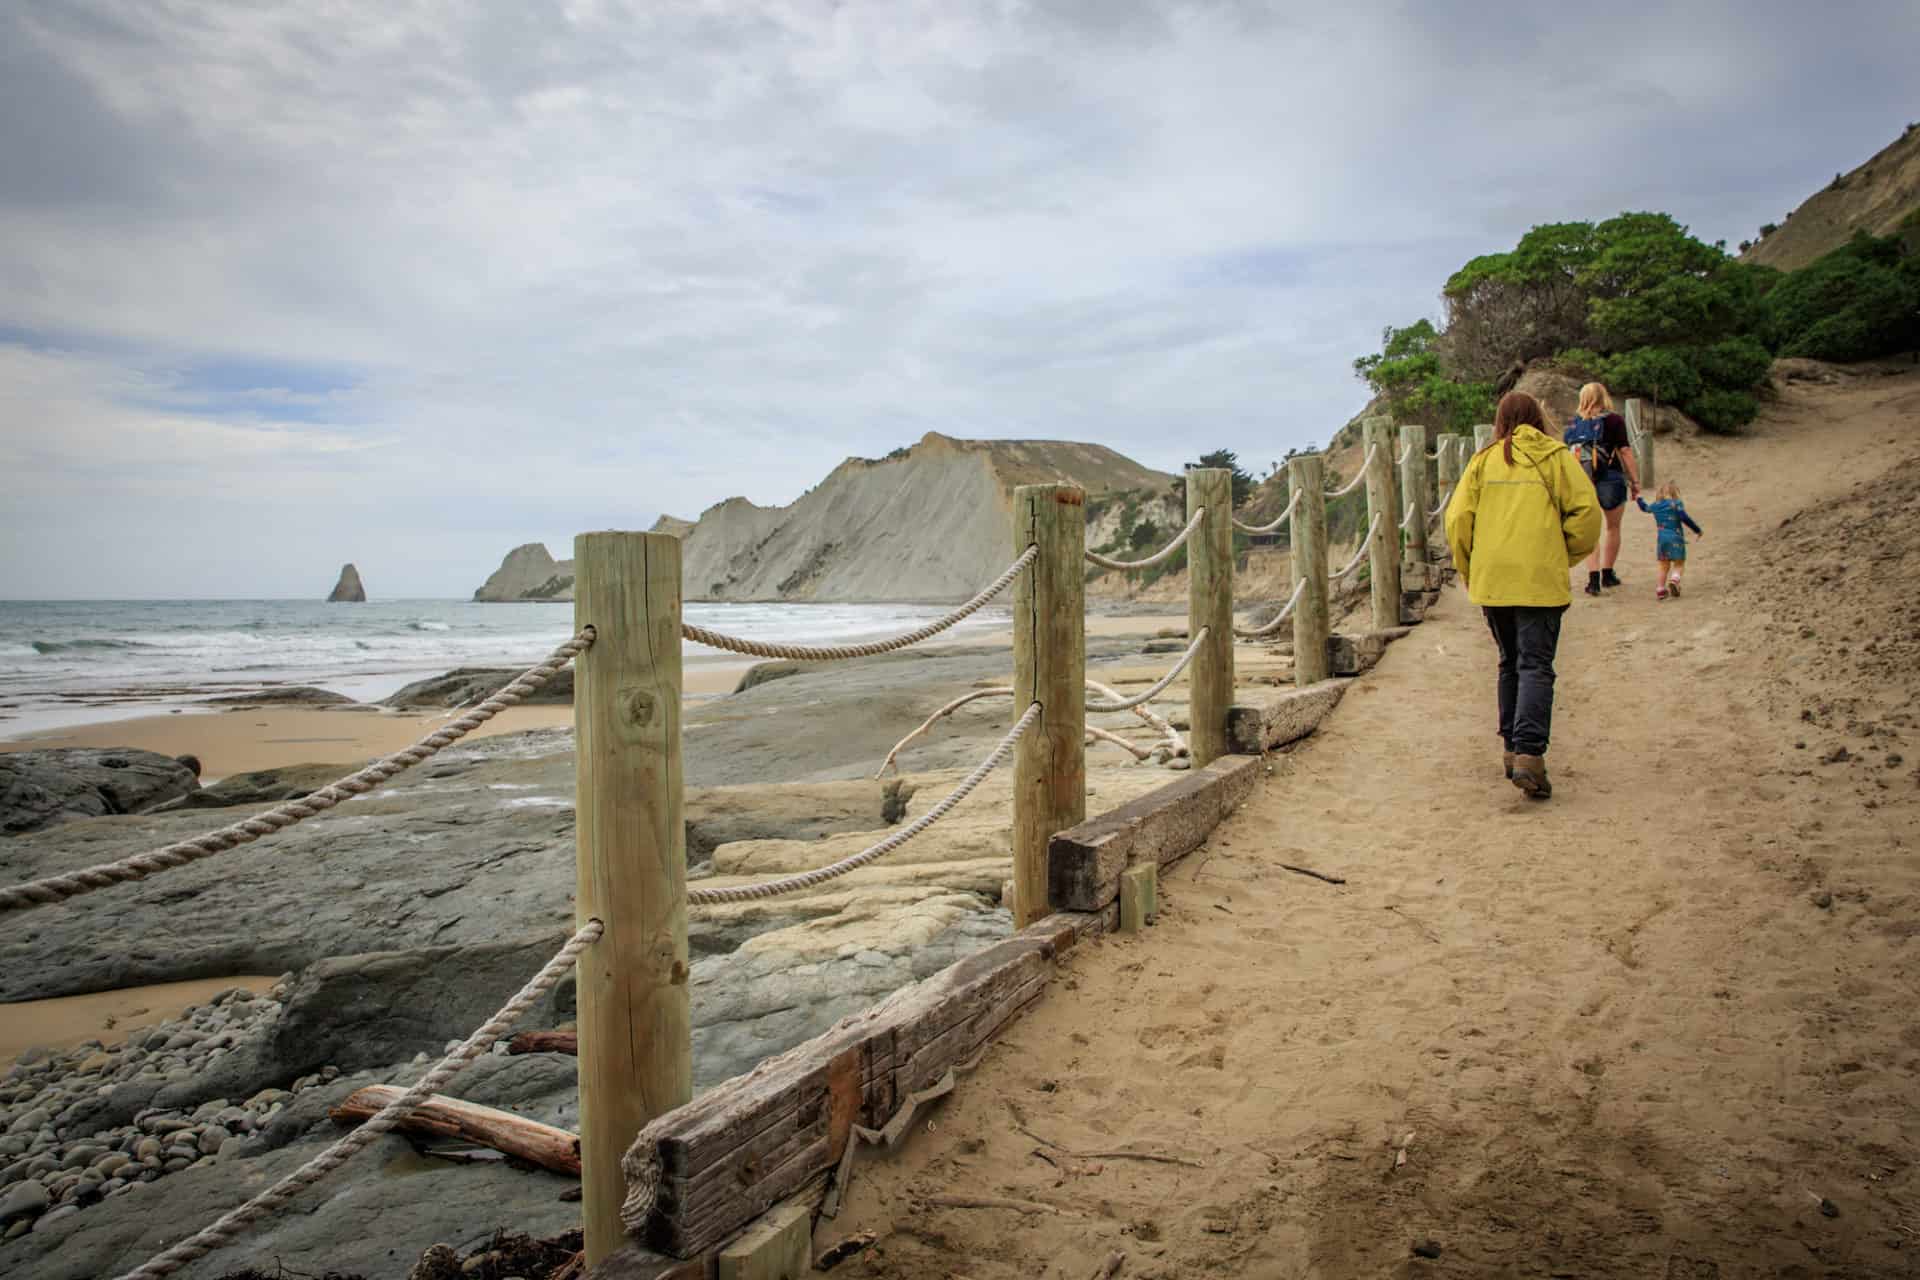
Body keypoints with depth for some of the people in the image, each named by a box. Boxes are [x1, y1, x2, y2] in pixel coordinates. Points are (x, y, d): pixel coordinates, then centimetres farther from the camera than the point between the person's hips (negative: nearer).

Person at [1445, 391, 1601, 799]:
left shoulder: (1483, 461, 8)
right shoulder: (1557, 457, 3)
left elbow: (1457, 519, 1)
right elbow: (1587, 513, -3)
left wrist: (1468, 572, 13)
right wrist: (1565, 557, 12)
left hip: (1491, 580, 3)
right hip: (1540, 580, -3)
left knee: (1510, 663, 17)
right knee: (1536, 666, -4)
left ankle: (1512, 749, 21)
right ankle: (1529, 754, -18)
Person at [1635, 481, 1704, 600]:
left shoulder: (1655, 505, 11)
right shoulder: (1676, 504, -4)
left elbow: (1645, 508, 33)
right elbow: (1684, 518, -15)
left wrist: (1639, 499, 53)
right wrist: (1697, 530, -8)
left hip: (1662, 539, 4)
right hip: (1675, 538, -4)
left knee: (1664, 565, 14)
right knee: (1679, 563, 3)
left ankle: (1660, 589, 10)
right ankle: (1674, 579, -24)